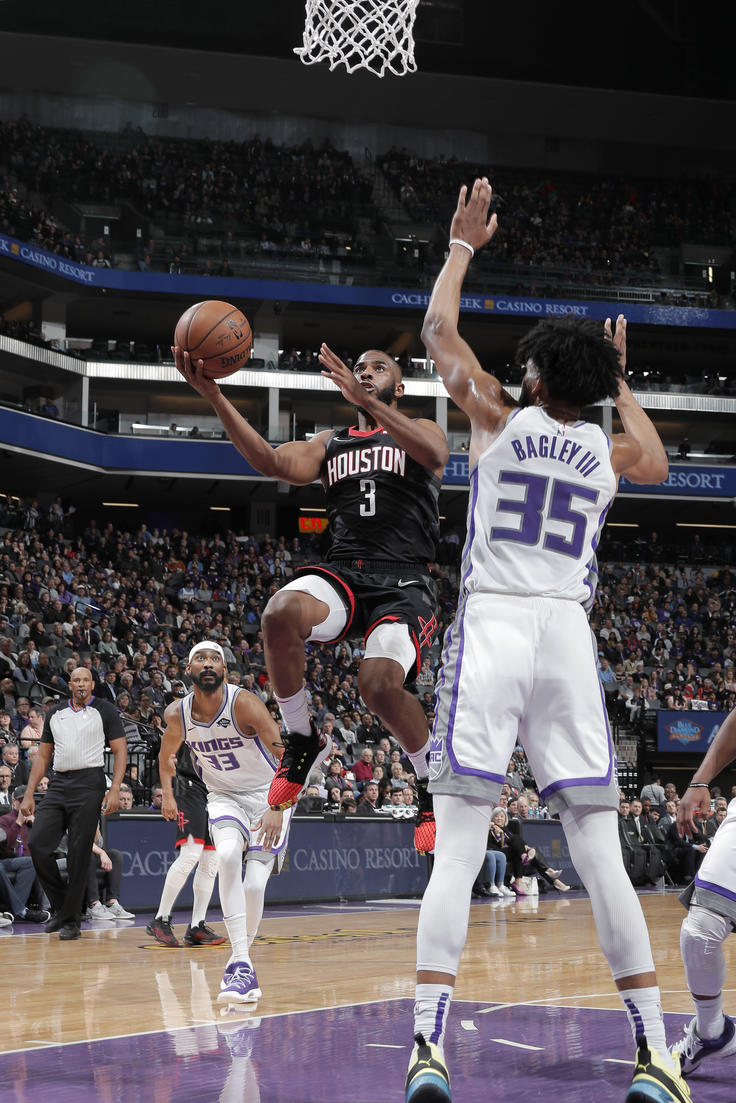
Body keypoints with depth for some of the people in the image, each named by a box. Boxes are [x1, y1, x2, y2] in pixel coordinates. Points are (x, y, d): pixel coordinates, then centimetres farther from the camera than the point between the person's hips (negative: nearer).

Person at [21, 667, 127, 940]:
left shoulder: (105, 712, 3)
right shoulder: (55, 713, 16)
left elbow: (120, 751, 0)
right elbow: (43, 756, 19)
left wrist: (114, 790, -12)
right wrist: (29, 794, 11)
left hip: (89, 784, -4)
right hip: (58, 784, 5)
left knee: (79, 854, -5)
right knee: (37, 844, -9)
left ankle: (71, 920, 3)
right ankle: (60, 905, 9)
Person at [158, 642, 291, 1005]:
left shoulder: (243, 703, -22)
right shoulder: (177, 714, -8)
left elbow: (285, 754, -27)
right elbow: (166, 754, 16)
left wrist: (277, 809, -36)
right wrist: (168, 795, 8)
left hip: (268, 795, -2)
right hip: (223, 797, 2)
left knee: (254, 884, -13)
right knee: (228, 855, -30)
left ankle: (239, 963, 15)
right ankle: (241, 964, -32)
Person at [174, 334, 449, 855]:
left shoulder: (422, 431, 13)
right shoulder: (331, 442, 22)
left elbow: (434, 454, -14)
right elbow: (274, 462, 1)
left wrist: (367, 399, -24)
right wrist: (215, 396, -11)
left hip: (405, 581, -3)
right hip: (343, 572, 3)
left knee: (380, 682, -29)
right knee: (281, 612, -33)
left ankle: (435, 784, 0)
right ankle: (302, 741, -9)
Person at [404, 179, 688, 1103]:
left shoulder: (498, 418, 6)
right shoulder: (610, 449, 14)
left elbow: (437, 330, 18)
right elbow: (657, 466, 39)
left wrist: (462, 244, 29)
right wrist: (621, 381, 46)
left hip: (490, 629, -2)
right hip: (569, 637, 2)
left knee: (456, 854, -7)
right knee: (601, 857, 2)